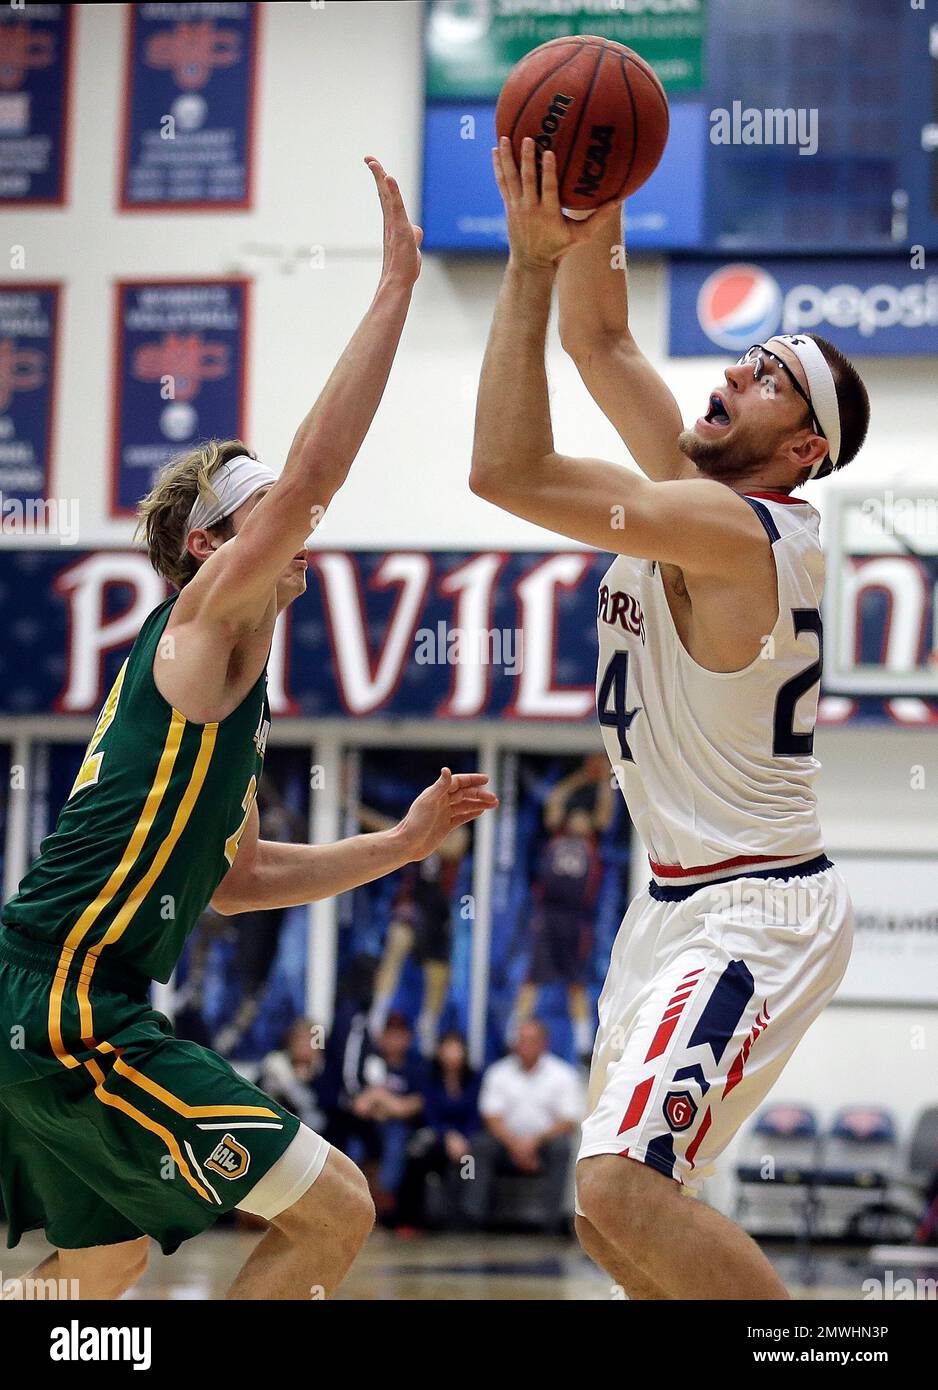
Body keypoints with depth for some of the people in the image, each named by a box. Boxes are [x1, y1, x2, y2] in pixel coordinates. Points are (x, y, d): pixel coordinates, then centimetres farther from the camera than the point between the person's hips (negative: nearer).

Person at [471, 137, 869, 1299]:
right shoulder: (700, 490, 7)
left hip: (756, 915, -10)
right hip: (678, 903, 10)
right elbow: (599, 341, 15)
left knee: (623, 1185, -27)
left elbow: (509, 471, -25)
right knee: (613, 1218, 13)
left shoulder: (736, 530, -19)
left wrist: (532, 260, -24)